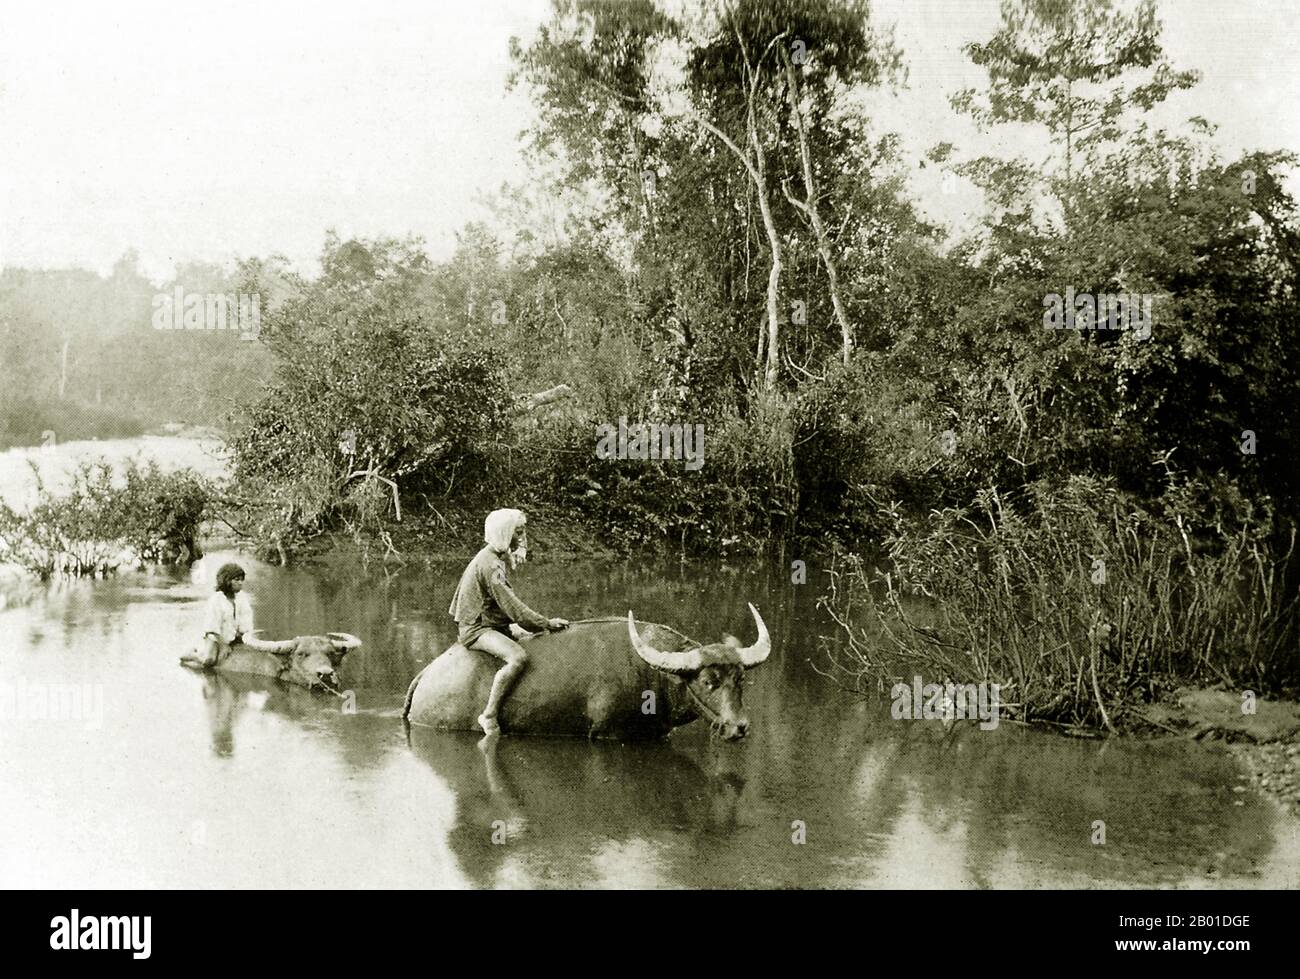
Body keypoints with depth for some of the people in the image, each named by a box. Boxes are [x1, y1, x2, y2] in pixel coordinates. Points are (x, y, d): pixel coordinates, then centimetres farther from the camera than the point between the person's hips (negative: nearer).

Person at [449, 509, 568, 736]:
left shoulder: (498, 557, 12)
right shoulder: (490, 565, -20)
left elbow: (508, 606, 18)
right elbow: (513, 608, -23)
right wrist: (547, 623, -18)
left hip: (493, 624, 10)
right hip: (477, 629, -10)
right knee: (518, 658, -32)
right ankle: (489, 716, -28)